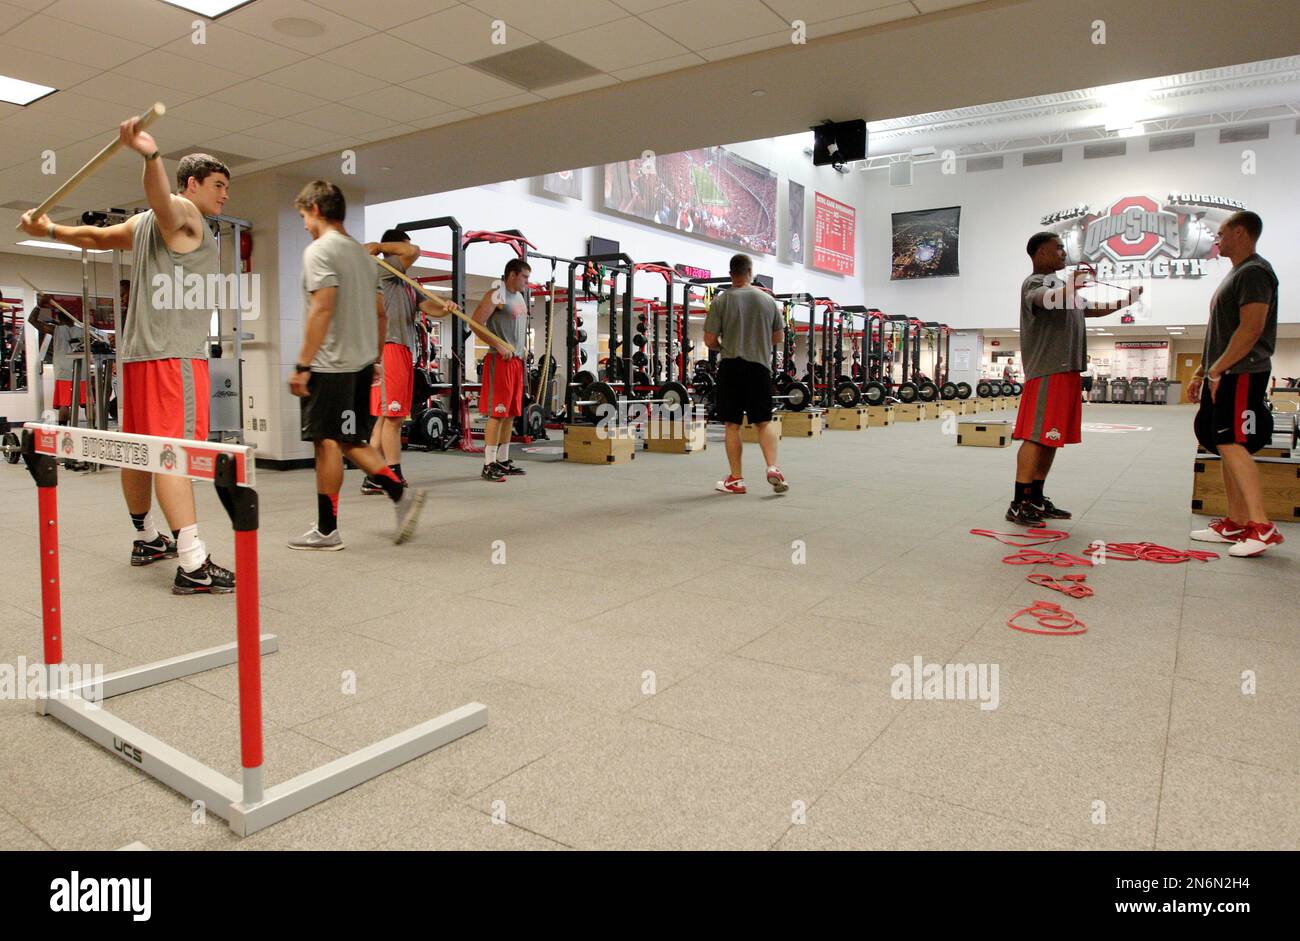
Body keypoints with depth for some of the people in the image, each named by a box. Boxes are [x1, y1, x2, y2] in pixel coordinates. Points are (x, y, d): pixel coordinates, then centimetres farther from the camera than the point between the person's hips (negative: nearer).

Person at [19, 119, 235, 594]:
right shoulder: (181, 212, -5)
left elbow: (95, 235, 34)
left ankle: (147, 539, 30)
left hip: (139, 350, 10)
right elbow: (160, 196, -28)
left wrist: (48, 229, 51)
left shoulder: (143, 224, 22)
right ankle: (193, 565, -25)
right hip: (173, 353, -10)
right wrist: (151, 155, -49)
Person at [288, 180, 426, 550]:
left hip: (330, 366, -8)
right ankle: (401, 493, 3)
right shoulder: (363, 253, 17)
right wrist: (376, 357, 24)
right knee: (350, 440, 15)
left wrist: (302, 365, -19)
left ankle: (326, 530, 4)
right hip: (361, 363, 8)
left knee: (326, 442, -2)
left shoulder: (319, 250, -9)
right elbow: (380, 313, 18)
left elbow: (322, 310, -19)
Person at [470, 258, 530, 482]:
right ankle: (489, 465, -7)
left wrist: (521, 349, 15)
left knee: (511, 414, 11)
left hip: (516, 361, 9)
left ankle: (503, 461, 18)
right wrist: (499, 345, -19)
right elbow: (476, 323, -16)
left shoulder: (520, 297, 18)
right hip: (499, 360, -9)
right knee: (497, 413, -10)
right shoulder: (496, 294, -7)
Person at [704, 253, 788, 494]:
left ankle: (736, 479, 7)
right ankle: (773, 468, -7)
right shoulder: (768, 300, 6)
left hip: (731, 367, -2)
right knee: (764, 422, 11)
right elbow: (779, 337, 13)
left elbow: (709, 340, -5)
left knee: (733, 424, 4)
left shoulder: (721, 300, -3)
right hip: (760, 366, 2)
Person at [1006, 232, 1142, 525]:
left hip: (1066, 371, 10)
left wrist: (1124, 302, 27)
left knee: (1051, 438, 10)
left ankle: (1036, 499, 15)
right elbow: (1043, 299, -29)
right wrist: (1070, 287, -47)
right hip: (1047, 371, -10)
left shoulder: (1060, 285, 26)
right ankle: (1019, 504, -13)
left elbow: (1090, 309, 37)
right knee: (1037, 436, -13)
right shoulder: (1036, 282, -5)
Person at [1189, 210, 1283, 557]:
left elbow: (1251, 328, -19)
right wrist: (1201, 372, 22)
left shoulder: (1254, 271, -9)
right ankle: (1236, 523, 12)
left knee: (1231, 444, -17)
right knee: (1227, 447, 8)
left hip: (1241, 374, -10)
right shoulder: (1235, 275, 22)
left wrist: (1218, 369, -19)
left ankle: (1262, 526, -18)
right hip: (1223, 376, 10)